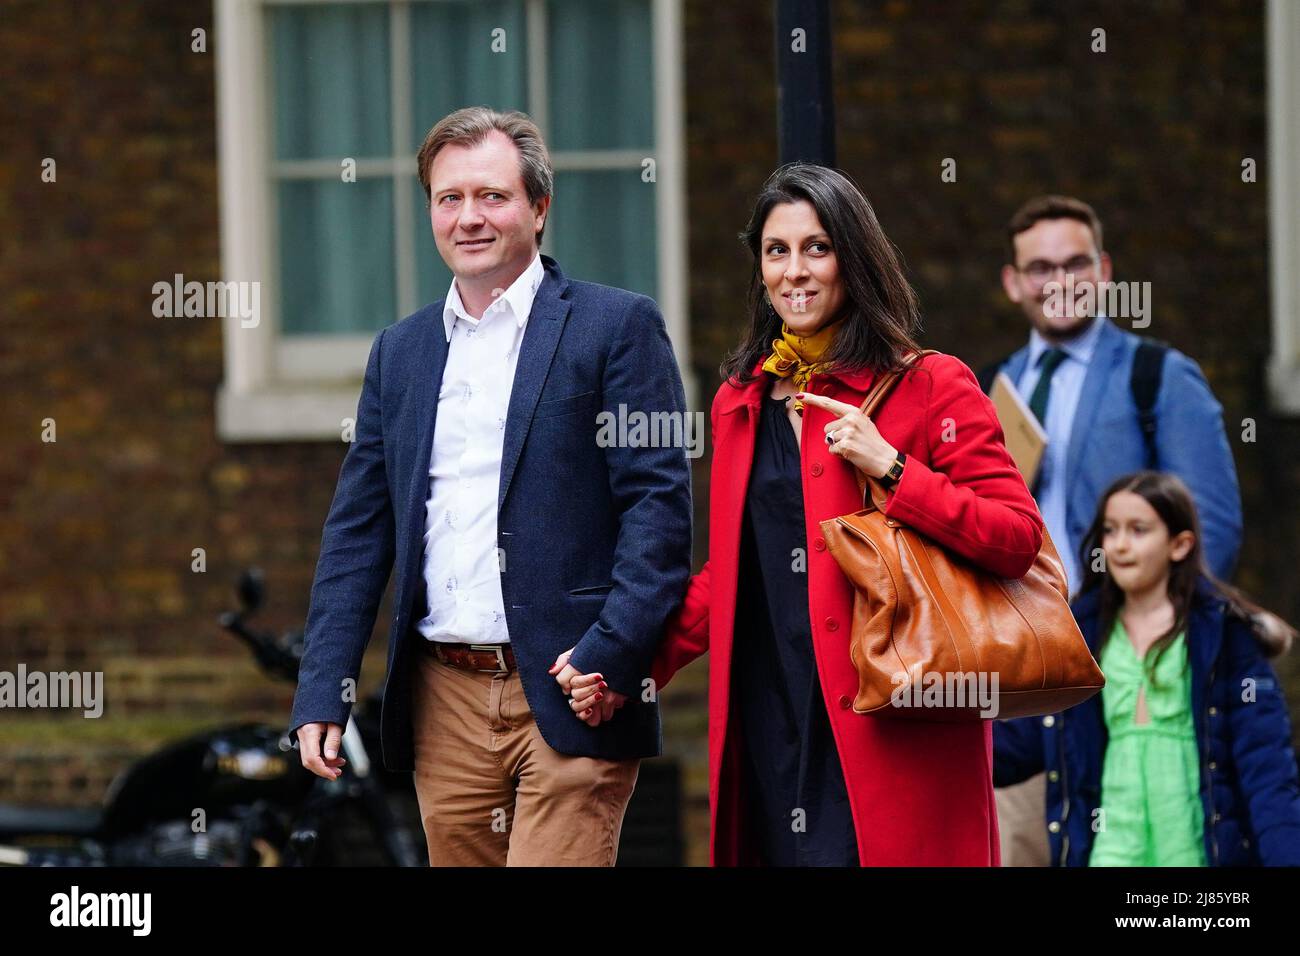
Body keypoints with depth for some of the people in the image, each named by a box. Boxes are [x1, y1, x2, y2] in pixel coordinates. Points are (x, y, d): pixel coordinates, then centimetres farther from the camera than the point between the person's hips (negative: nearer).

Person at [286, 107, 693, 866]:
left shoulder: (618, 326, 1)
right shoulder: (400, 352, 16)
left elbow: (660, 501, -6)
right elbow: (358, 530, 16)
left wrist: (611, 656, -16)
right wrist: (322, 691, 6)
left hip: (570, 691, -5)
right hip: (444, 698, 5)